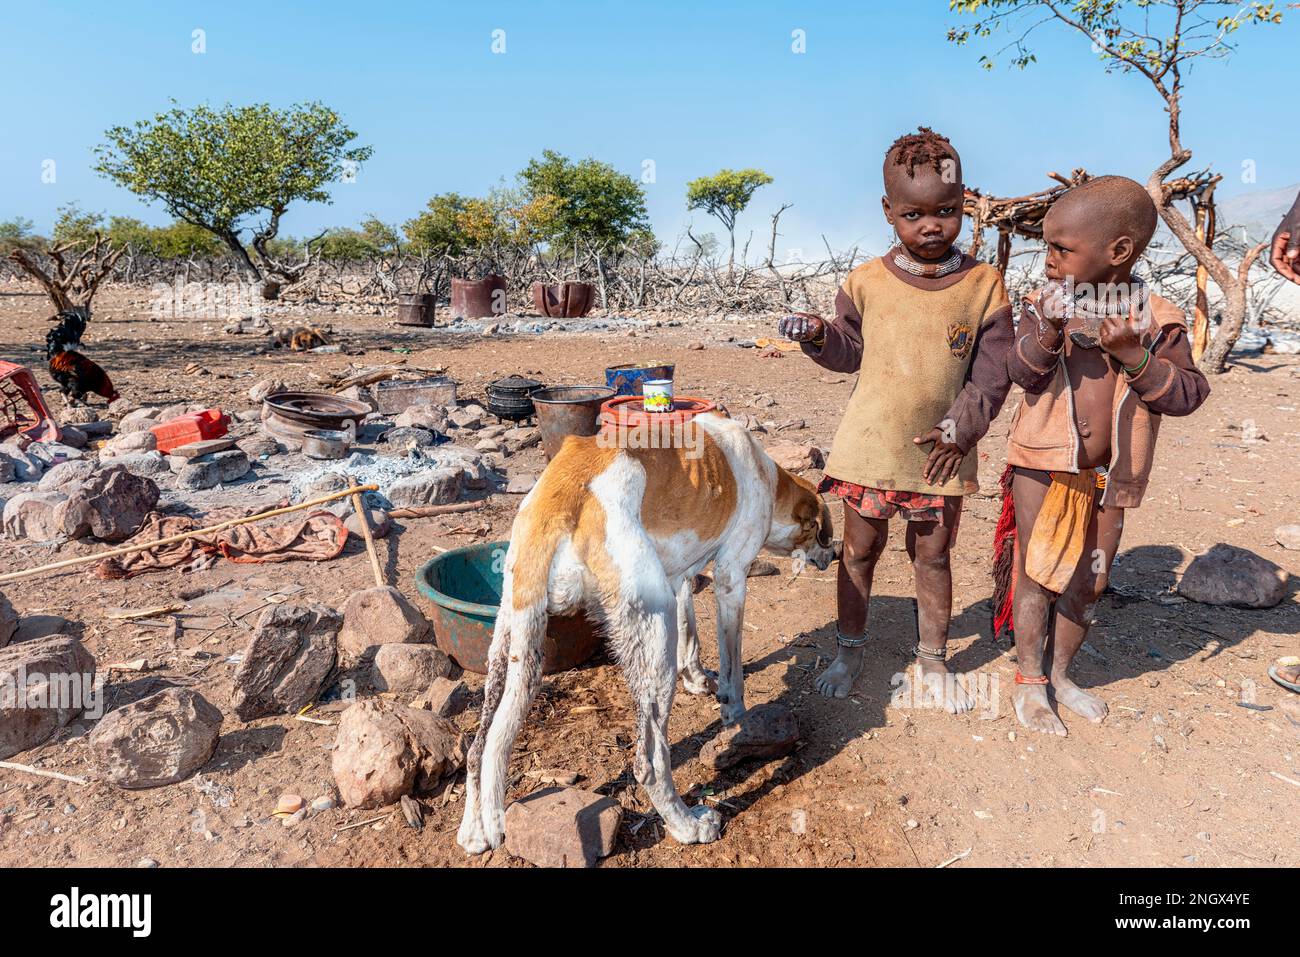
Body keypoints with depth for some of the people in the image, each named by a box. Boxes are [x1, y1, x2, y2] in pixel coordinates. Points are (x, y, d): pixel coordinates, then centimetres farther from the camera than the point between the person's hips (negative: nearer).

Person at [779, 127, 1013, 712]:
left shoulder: (983, 285, -4)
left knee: (933, 557, 14)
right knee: (859, 551, 12)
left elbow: (993, 370, -3)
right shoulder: (867, 282, -3)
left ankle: (933, 664, 32)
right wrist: (818, 336, -14)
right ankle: (849, 652, 32)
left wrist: (962, 425, -11)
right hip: (870, 447, 0)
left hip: (940, 452, 0)